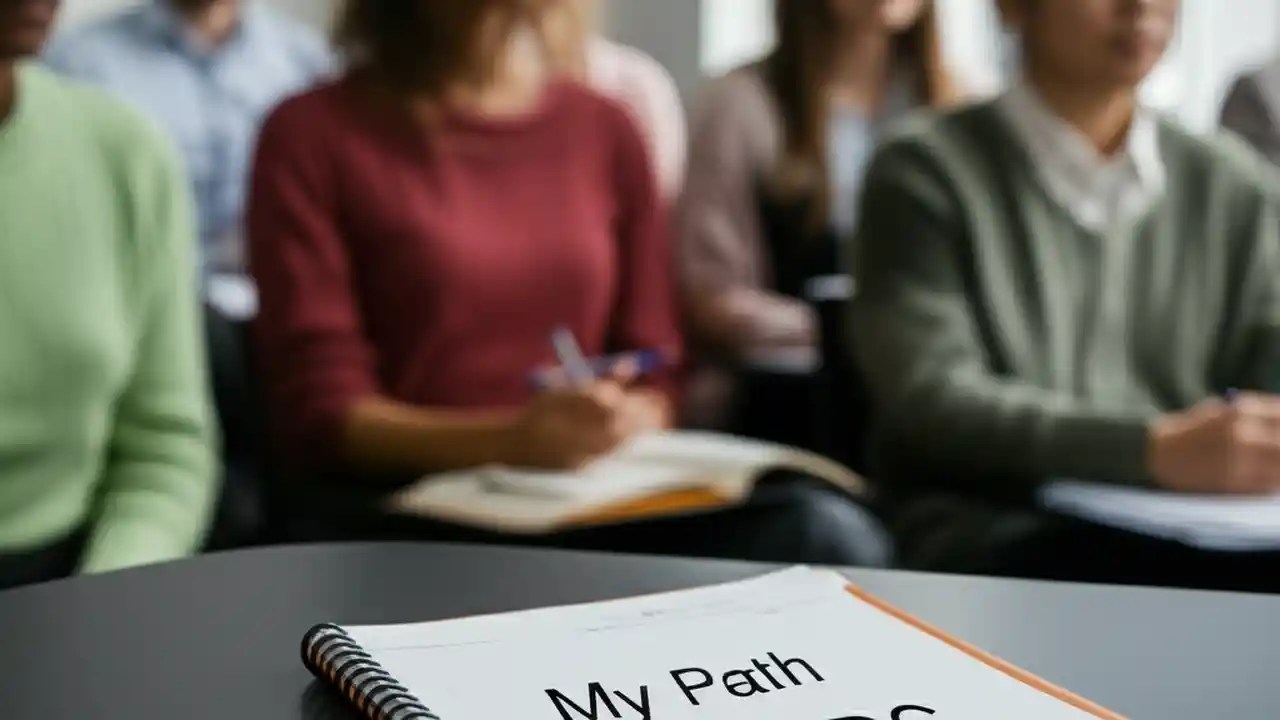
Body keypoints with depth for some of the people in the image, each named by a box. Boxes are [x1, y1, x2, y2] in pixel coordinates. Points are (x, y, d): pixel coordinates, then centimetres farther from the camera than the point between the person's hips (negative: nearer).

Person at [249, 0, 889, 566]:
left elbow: (653, 378, 13)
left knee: (820, 534, -24)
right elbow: (318, 410, -6)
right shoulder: (313, 134, 0)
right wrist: (510, 439, -22)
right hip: (389, 512, -3)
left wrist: (618, 426, -11)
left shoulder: (607, 131, 13)